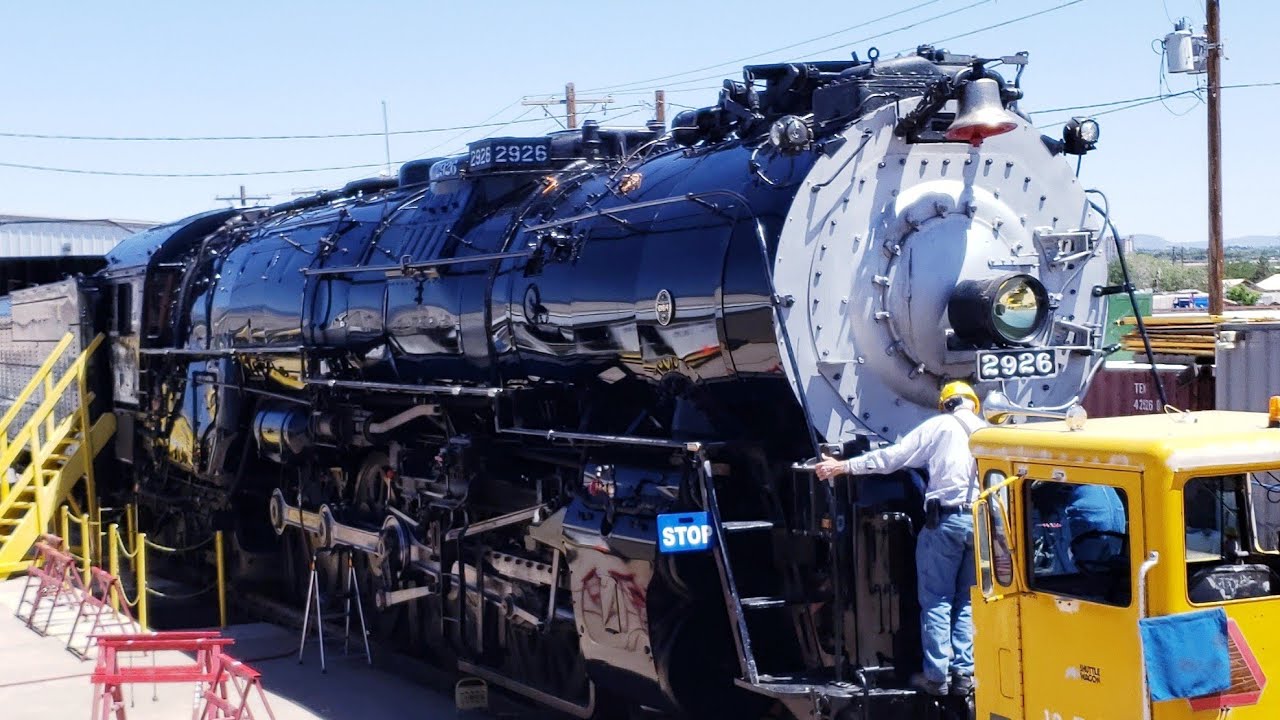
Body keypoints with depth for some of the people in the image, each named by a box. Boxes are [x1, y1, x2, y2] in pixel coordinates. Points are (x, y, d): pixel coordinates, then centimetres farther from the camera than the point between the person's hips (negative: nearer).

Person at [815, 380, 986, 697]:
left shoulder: (938, 427, 3)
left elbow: (892, 457, -3)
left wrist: (843, 466, 2)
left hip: (946, 520, -3)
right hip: (982, 523, 3)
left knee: (936, 600, 2)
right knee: (967, 601, 11)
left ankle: (937, 675, 1)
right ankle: (963, 672, 8)